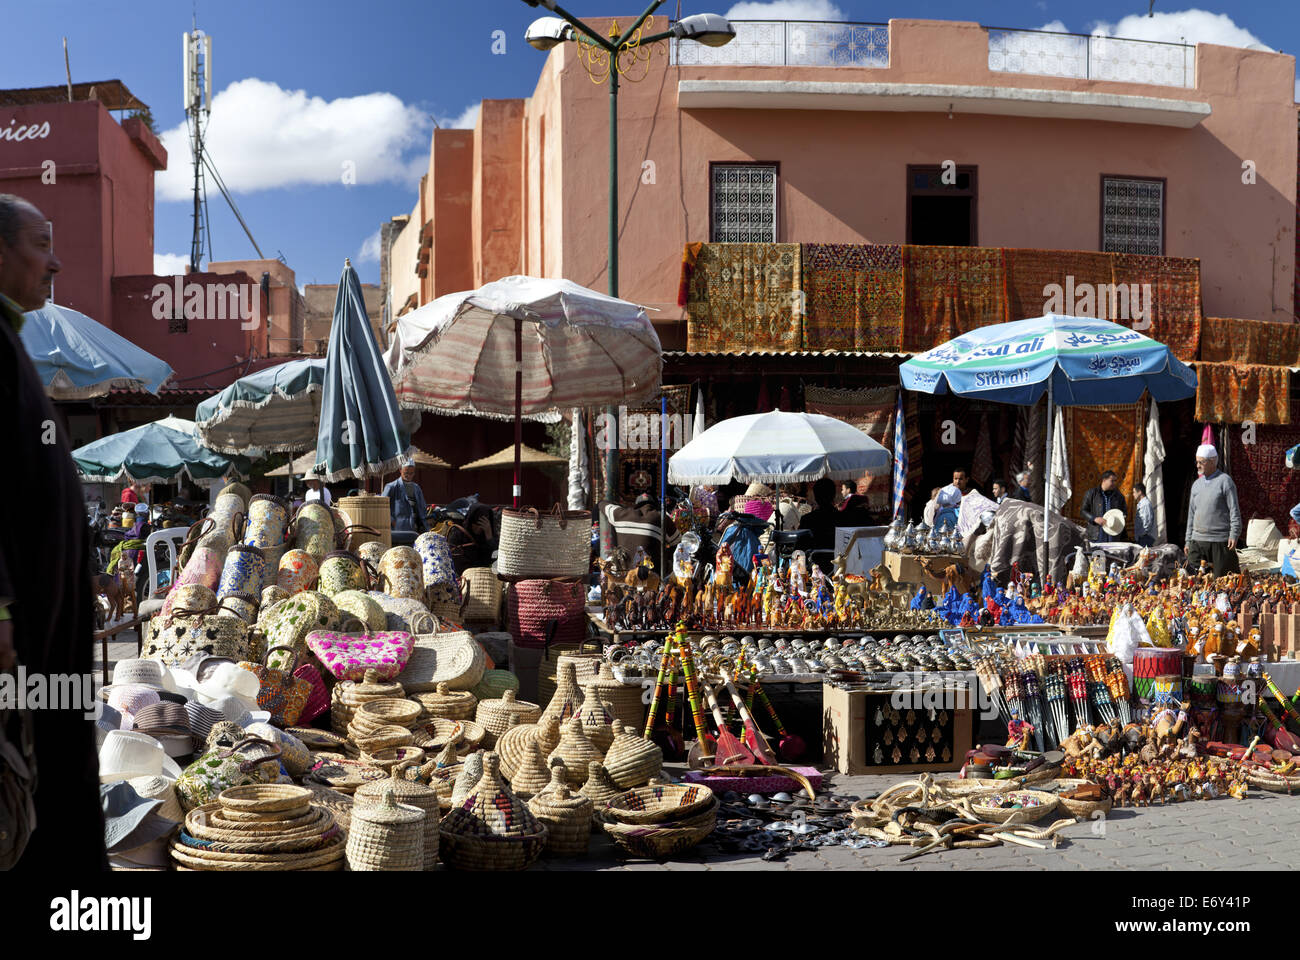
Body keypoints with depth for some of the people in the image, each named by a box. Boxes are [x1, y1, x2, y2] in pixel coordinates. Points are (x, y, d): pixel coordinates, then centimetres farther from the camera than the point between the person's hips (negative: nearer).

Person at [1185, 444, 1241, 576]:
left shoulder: (1224, 481, -3)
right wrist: (1188, 540, 16)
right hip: (1197, 540, 6)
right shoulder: (1196, 484, 15)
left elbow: (1234, 510, -6)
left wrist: (1234, 534, -15)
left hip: (1220, 540, -5)